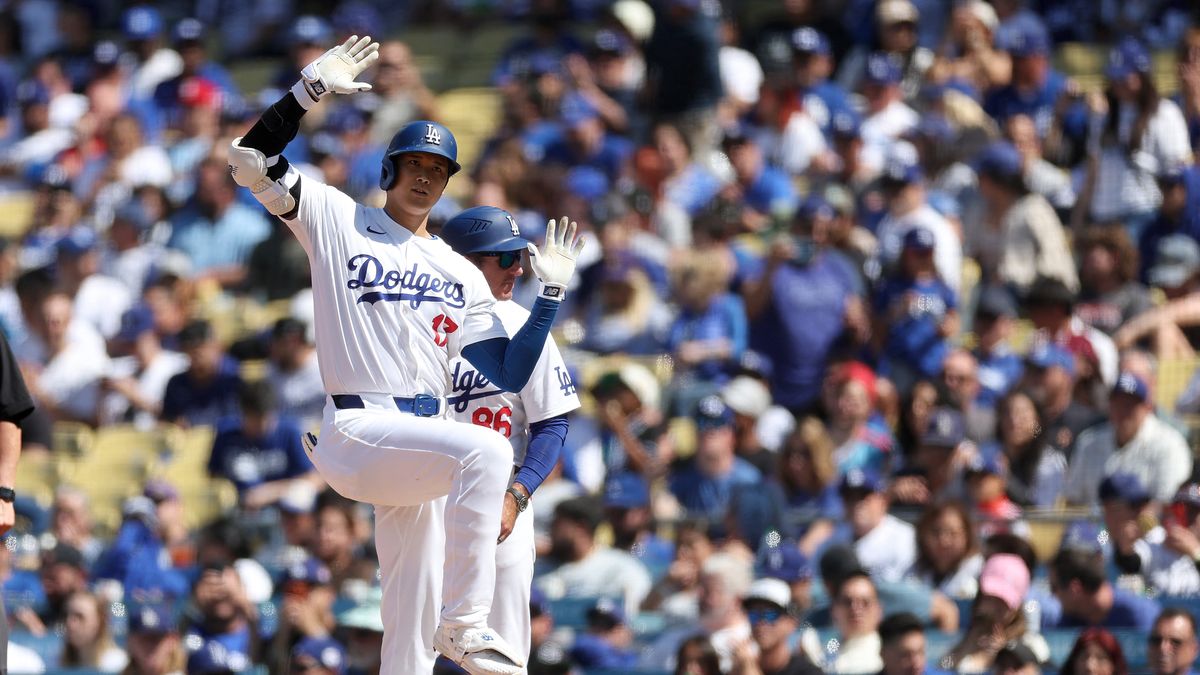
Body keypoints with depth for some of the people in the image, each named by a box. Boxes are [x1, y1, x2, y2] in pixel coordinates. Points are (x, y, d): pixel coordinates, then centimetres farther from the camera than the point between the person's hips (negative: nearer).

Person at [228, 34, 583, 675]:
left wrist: (551, 294, 2)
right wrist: (311, 89, -13)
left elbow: (509, 375, 10)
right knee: (485, 449, -31)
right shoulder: (337, 219, 5)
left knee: (411, 624, 7)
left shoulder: (461, 275, 16)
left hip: (421, 441, 6)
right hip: (358, 430, -6)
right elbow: (250, 159, -6)